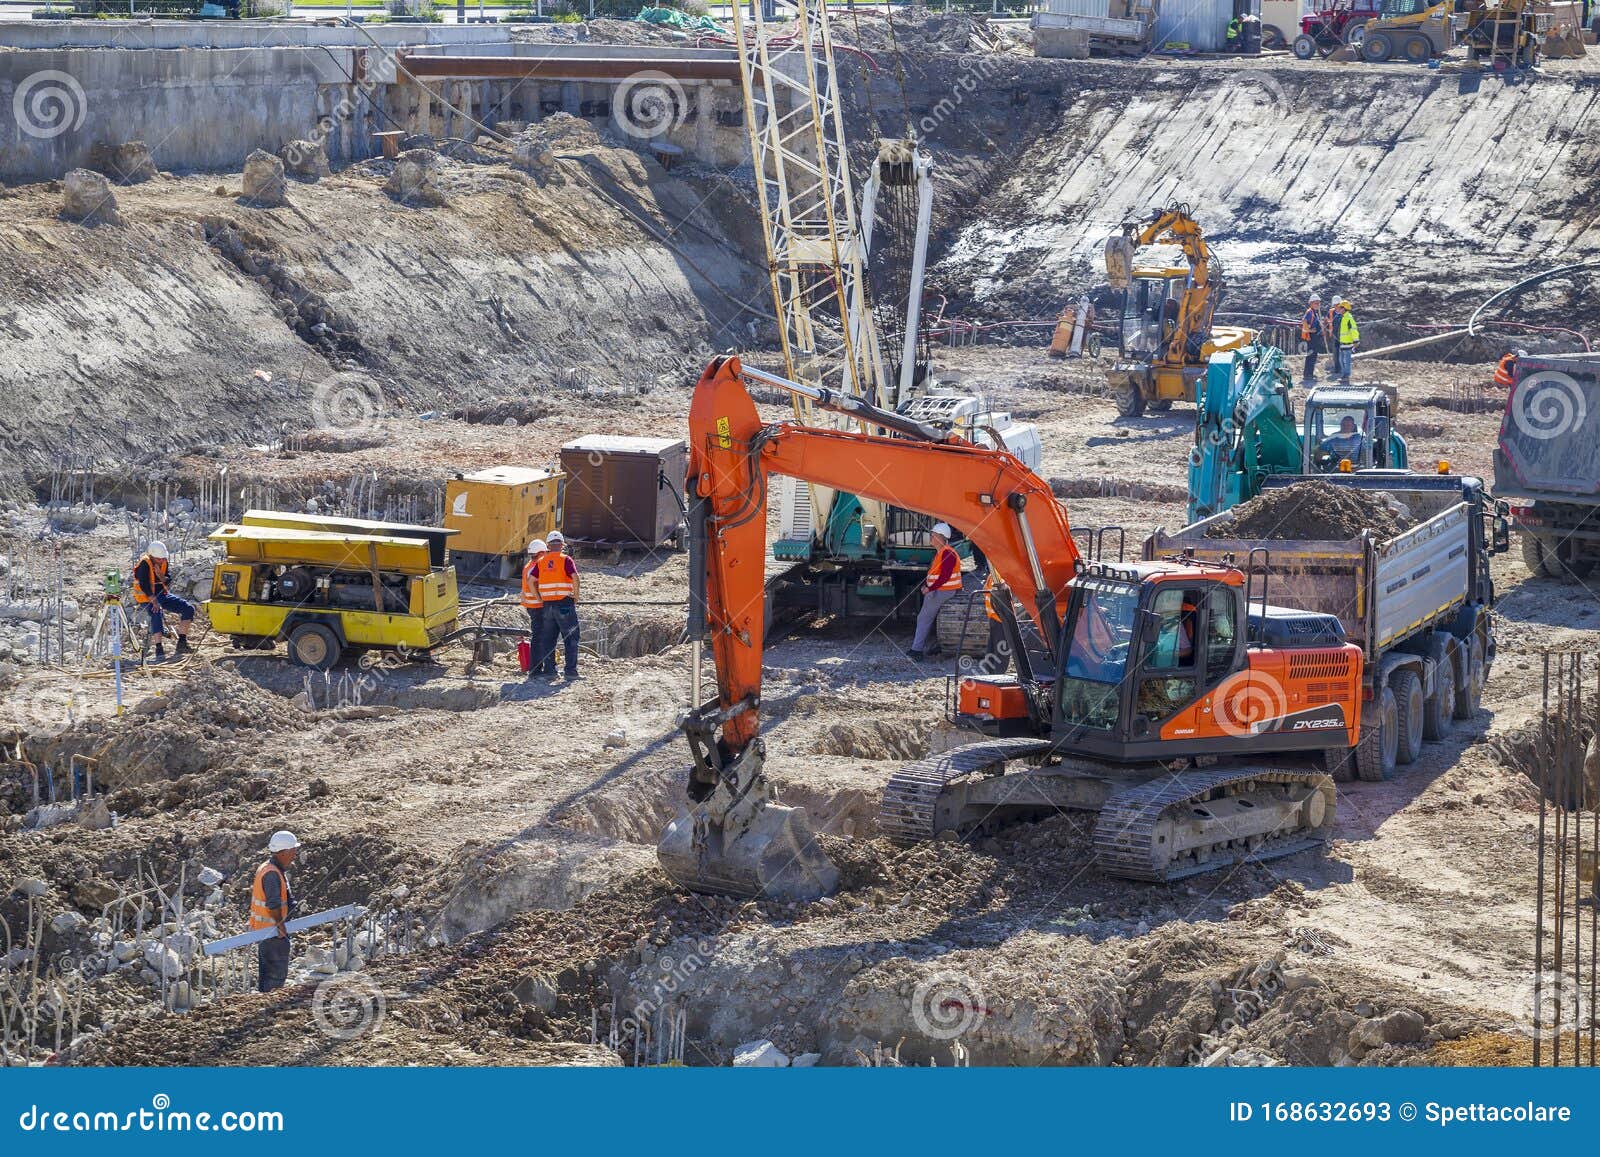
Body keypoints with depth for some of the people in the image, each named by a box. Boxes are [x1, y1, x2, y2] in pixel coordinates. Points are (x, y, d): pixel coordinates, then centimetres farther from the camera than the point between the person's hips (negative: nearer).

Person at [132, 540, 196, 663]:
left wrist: (161, 576, -19)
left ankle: (182, 642, -2)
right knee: (157, 614, -37)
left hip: (162, 594, 7)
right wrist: (154, 601, -31)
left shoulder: (164, 562, 3)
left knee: (188, 608, -6)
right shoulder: (144, 564, -17)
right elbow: (143, 585, -24)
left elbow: (167, 581, 3)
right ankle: (159, 650, -36)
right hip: (146, 597, -7)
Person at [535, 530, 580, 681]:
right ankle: (570, 670, -3)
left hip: (547, 604, 4)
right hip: (565, 603, -4)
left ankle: (548, 669, 10)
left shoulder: (541, 561, 8)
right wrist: (576, 596, -7)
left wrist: (539, 598, 12)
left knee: (548, 638, 10)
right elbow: (575, 577, -18)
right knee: (570, 638, 2)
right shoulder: (565, 559, -4)